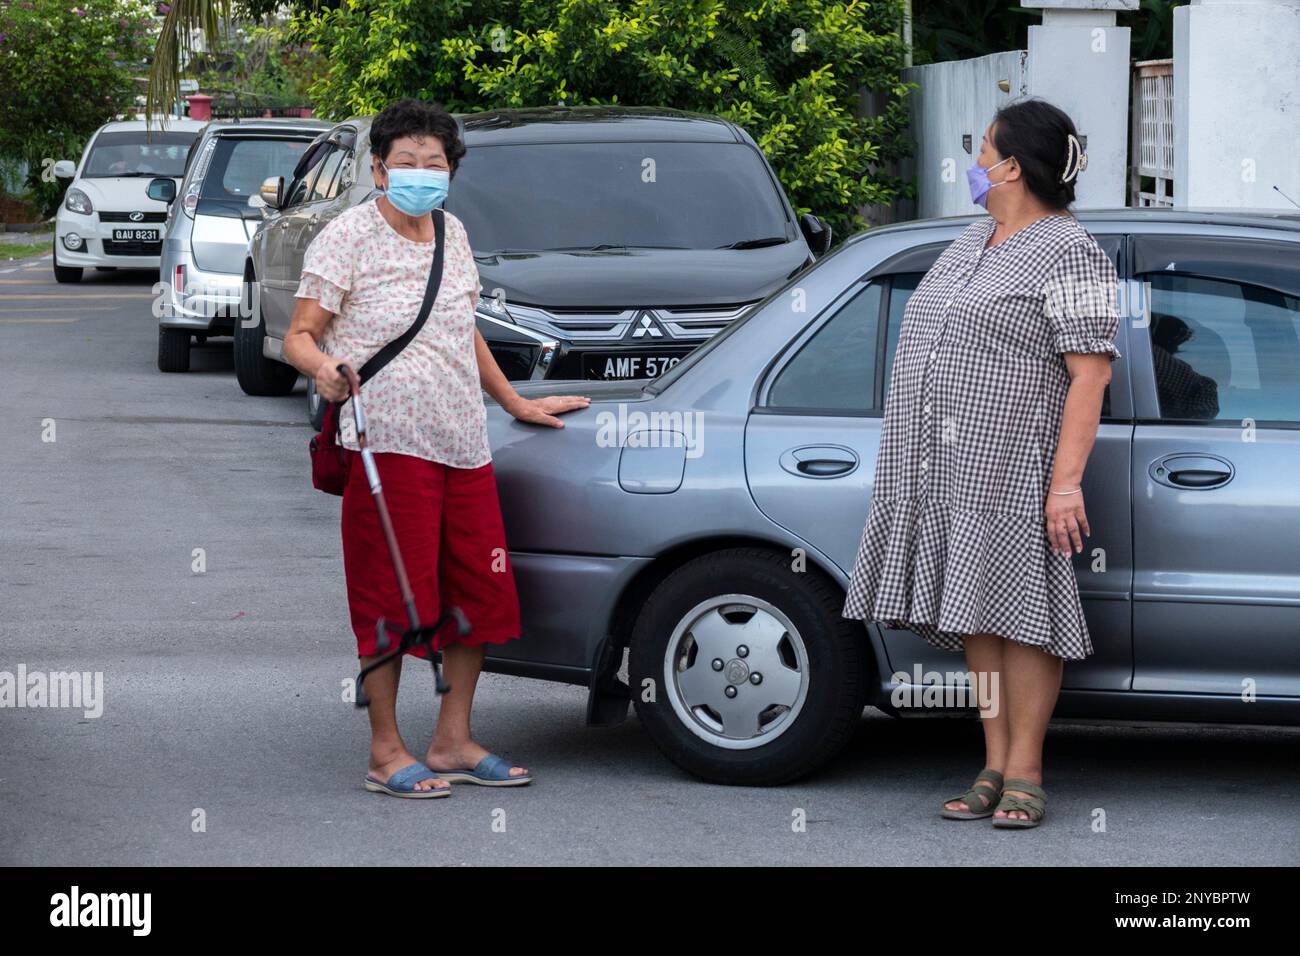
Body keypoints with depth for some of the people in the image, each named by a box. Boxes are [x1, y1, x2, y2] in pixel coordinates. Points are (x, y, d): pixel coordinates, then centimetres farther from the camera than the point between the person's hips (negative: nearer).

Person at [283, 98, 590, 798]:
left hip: (464, 444, 7)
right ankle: (386, 753, 5)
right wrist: (323, 366, -30)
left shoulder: (452, 235, 16)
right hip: (388, 445, -7)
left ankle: (453, 742, 20)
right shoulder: (347, 237, -4)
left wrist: (515, 403, 32)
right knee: (391, 599, -5)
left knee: (481, 591, 8)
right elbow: (299, 336, -8)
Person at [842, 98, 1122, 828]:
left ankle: (1024, 773, -2)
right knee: (977, 615, 7)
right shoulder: (974, 241, 18)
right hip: (949, 465, 8)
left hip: (1011, 464, -8)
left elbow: (1091, 373, -14)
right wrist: (913, 458, 22)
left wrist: (1067, 481, -20)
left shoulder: (1068, 254, -8)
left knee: (1017, 612, -6)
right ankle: (995, 767, 12)